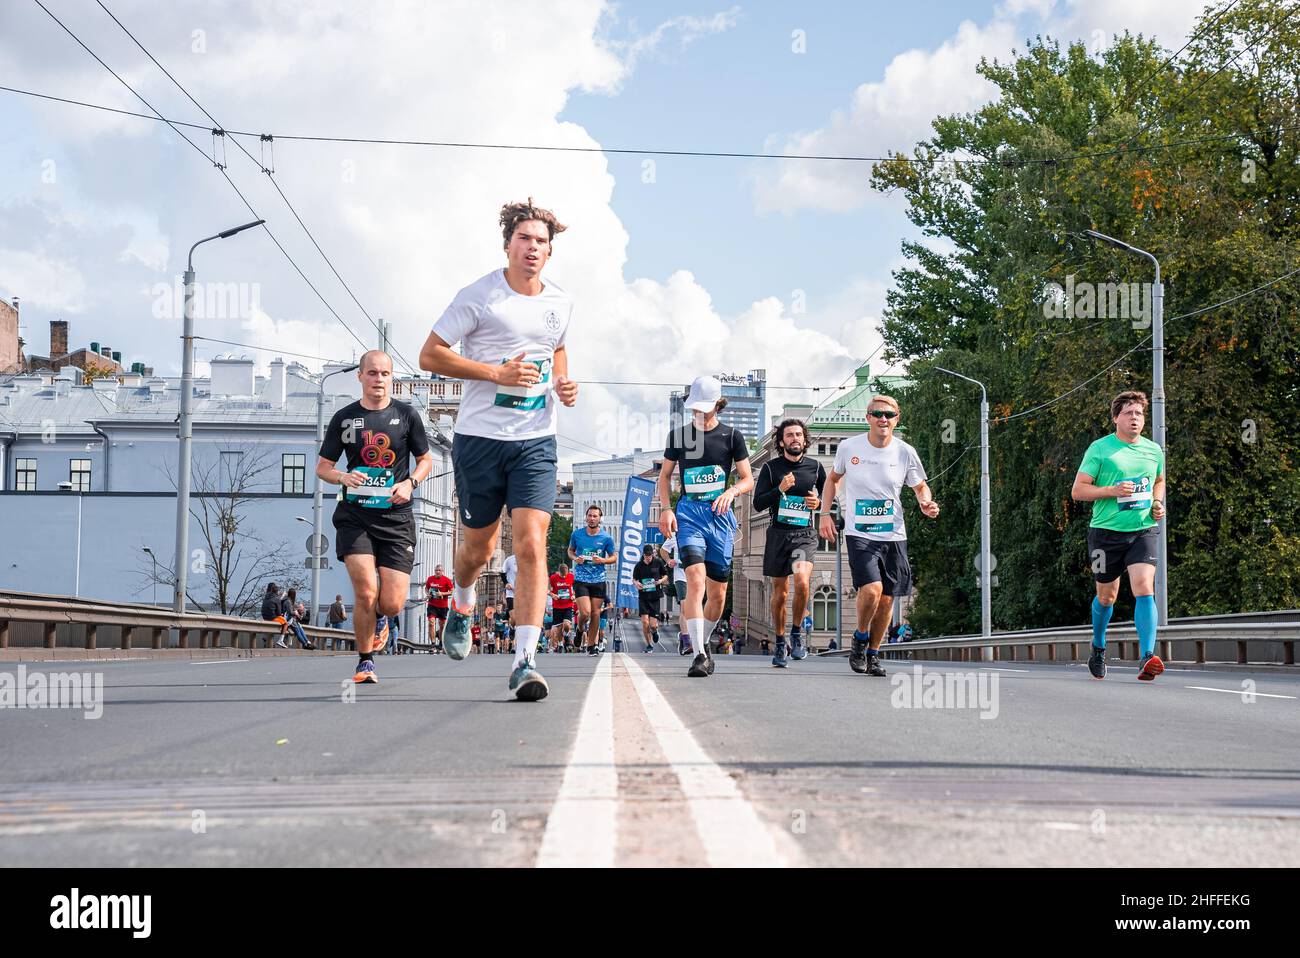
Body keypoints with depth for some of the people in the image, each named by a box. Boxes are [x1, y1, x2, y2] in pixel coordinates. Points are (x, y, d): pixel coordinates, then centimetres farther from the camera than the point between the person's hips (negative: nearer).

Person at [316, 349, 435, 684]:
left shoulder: (406, 414, 4)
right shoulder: (344, 418, 4)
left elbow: (426, 459, 14)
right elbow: (322, 467, 10)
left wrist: (410, 483, -6)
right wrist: (344, 477, -13)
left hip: (397, 518, 1)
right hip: (355, 517, 0)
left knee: (393, 603, -5)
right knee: (366, 593, -15)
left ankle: (379, 618, 34)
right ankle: (365, 661, 5)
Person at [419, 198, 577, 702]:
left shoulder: (560, 303, 7)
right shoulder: (479, 296, -8)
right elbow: (429, 355, -8)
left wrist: (564, 383, 6)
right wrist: (496, 372, -17)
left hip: (536, 441, 2)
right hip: (480, 437, -2)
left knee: (531, 546, -13)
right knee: (479, 548, 11)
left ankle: (524, 661, -13)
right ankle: (461, 604, 47)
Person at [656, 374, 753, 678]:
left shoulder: (731, 435, 5)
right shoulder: (679, 434, 7)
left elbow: (748, 479, 7)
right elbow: (665, 475, 16)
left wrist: (731, 491, -15)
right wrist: (666, 508, 0)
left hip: (720, 515, 1)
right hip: (688, 512, -1)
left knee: (718, 592, 5)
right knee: (696, 580, -20)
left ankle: (703, 642, 30)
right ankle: (699, 654, -24)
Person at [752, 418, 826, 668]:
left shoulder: (816, 467, 7)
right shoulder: (771, 467, 3)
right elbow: (758, 503, -1)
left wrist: (819, 502, -3)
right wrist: (780, 489, -16)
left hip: (805, 534, -1)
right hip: (778, 533, 1)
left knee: (802, 582, -24)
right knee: (780, 592, 7)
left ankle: (796, 632, -2)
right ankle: (780, 645, 22)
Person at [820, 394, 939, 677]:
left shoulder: (905, 453, -2)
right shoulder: (849, 447, -4)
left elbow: (920, 487, 12)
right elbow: (833, 479, 14)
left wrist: (925, 503, -10)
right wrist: (825, 514, 4)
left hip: (893, 536, 2)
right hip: (859, 534, -2)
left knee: (886, 598, 5)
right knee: (871, 589, -22)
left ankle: (873, 654, 25)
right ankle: (860, 638, 5)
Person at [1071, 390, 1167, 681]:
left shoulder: (1153, 450, 9)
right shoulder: (1099, 449, -4)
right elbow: (1078, 491, -7)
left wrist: (1157, 503, 8)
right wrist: (1112, 490, -20)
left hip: (1144, 531, 2)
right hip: (1106, 531, -2)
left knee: (1144, 589, -18)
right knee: (1106, 596, 11)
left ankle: (1147, 658, -23)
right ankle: (1098, 648, 38)